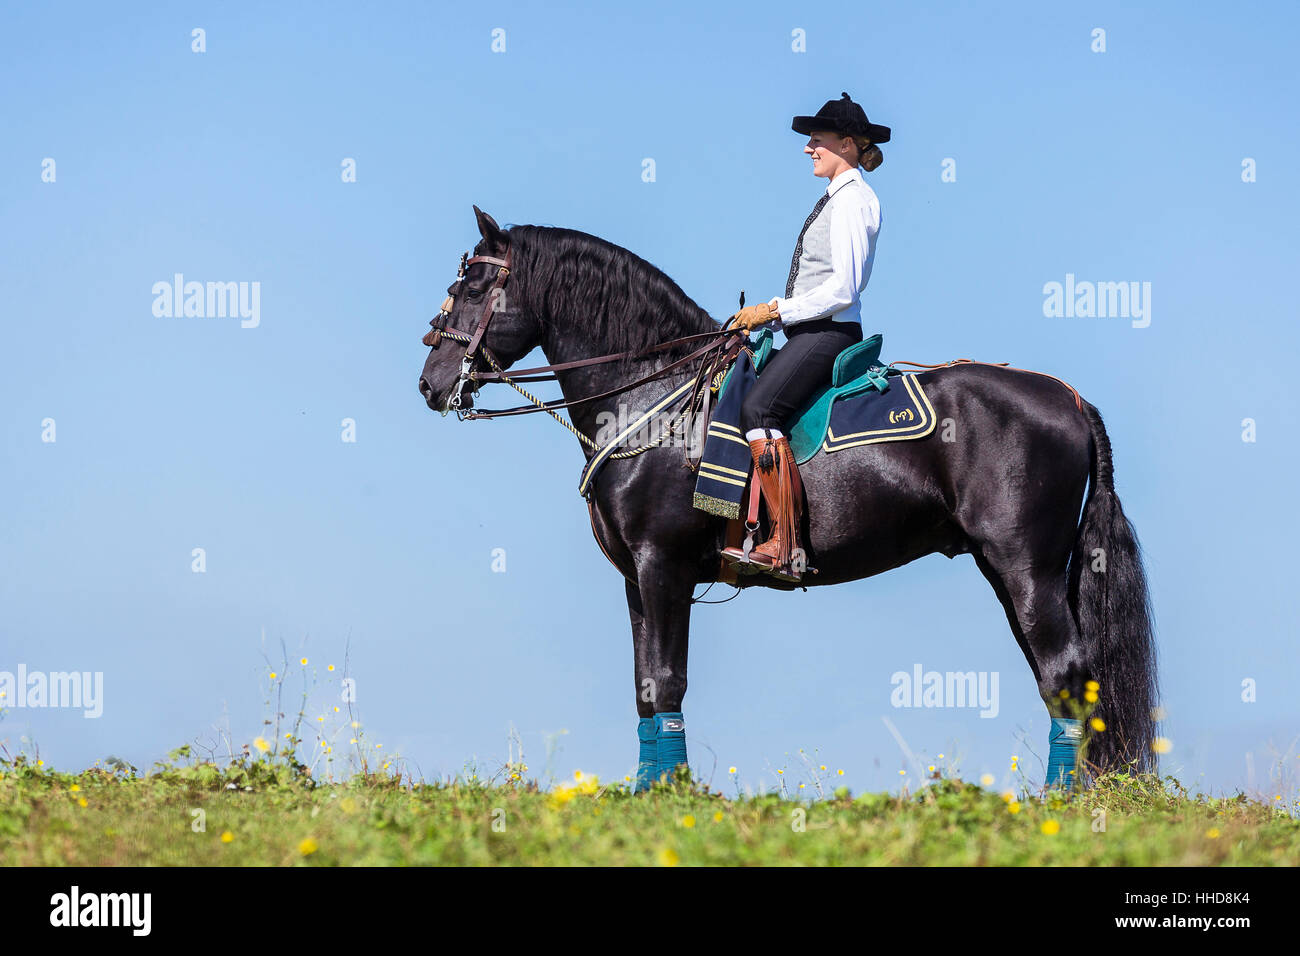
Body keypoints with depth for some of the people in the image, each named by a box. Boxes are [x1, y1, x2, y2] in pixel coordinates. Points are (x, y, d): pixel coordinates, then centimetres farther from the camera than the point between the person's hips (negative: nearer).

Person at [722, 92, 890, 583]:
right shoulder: (836, 197, 20)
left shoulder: (853, 201, -12)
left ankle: (785, 544, -33)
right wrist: (764, 315, 13)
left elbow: (842, 290, -19)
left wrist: (775, 311, -15)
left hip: (829, 332, -11)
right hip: (811, 331, 11)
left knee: (759, 409, -26)